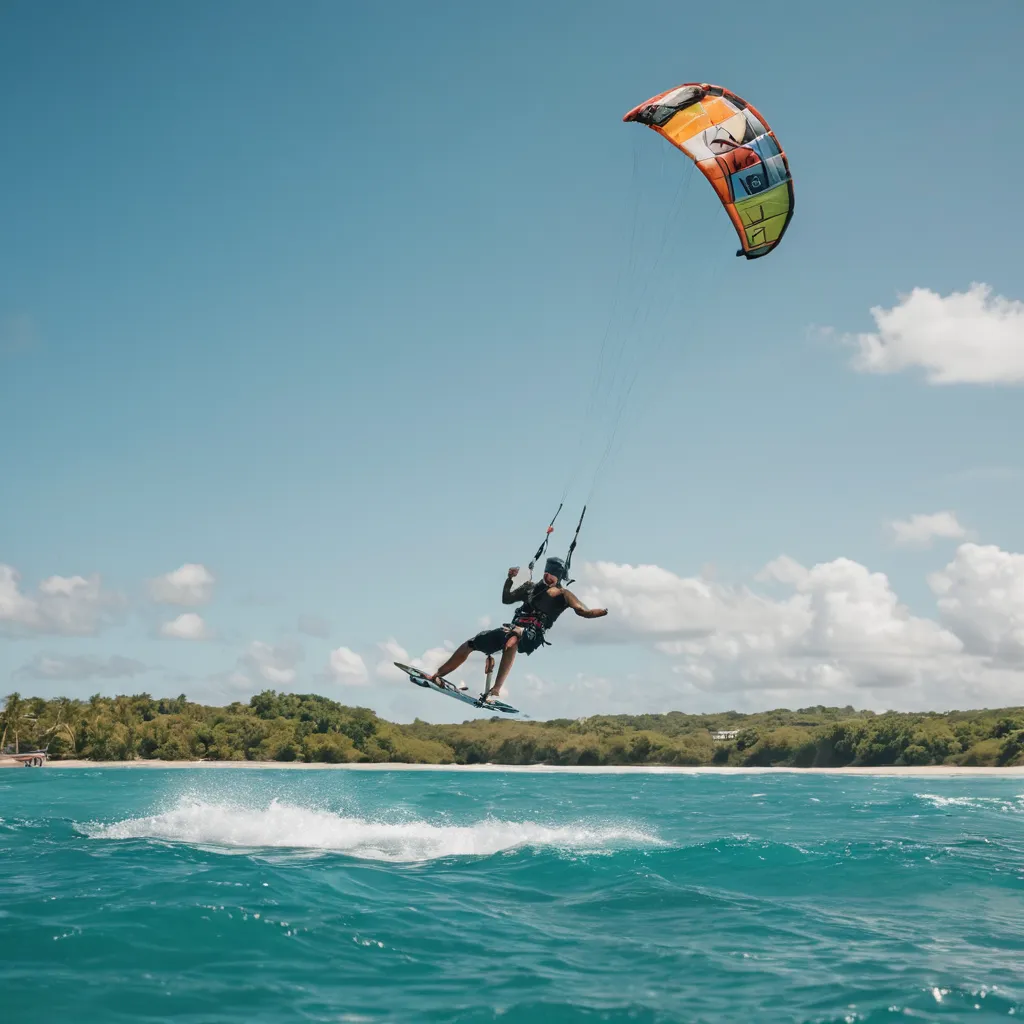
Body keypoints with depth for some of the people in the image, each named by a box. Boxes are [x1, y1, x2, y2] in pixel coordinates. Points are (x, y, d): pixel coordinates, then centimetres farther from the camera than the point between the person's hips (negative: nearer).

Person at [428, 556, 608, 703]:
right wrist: (509, 579, 16)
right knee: (471, 644, 3)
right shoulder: (530, 587, 23)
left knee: (512, 639, -43)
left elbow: (585, 612, -5)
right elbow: (506, 599, 29)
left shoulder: (562, 594, 7)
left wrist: (604, 612, -19)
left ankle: (495, 690, -47)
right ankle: (437, 675, 17)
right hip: (514, 628, 7)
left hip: (532, 635, -7)